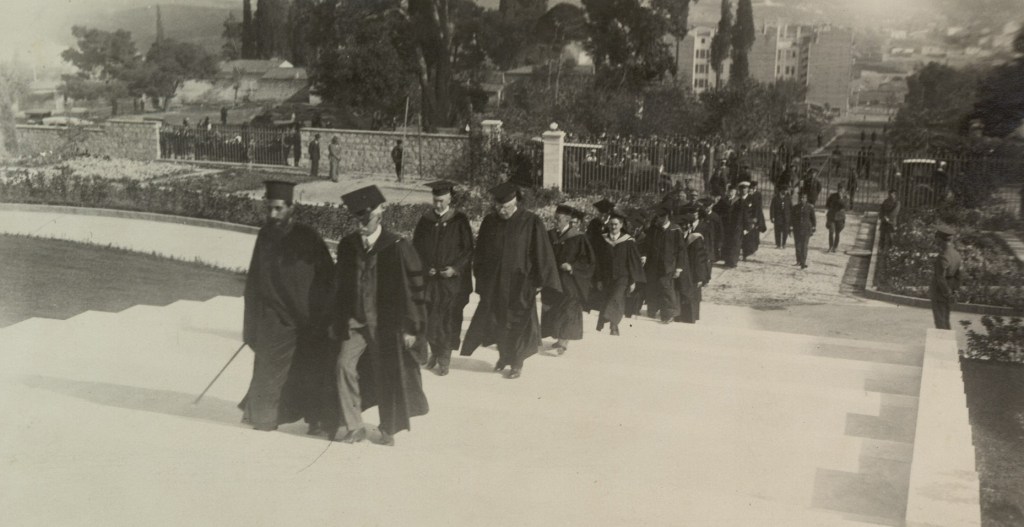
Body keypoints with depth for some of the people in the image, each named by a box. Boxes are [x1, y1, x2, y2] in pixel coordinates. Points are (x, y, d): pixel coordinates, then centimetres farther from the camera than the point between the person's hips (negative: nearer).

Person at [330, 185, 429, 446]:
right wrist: (337, 320, 11)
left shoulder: (397, 248, -13)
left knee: (388, 376, 7)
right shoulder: (347, 245, 1)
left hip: (387, 323, -3)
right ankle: (353, 426, -1)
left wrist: (411, 327, -11)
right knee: (344, 365, -13)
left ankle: (388, 430, 27)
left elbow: (412, 289, -11)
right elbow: (341, 285, 10)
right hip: (355, 321, 3)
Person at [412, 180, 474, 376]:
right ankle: (434, 351, 26)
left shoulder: (459, 221, -4)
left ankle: (445, 358, 12)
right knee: (430, 317, 6)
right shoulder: (425, 220, 3)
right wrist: (425, 267, -7)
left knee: (449, 319, 1)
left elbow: (468, 249, -2)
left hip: (453, 279, -2)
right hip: (429, 279, 2)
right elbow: (416, 248, 6)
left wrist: (455, 268, -14)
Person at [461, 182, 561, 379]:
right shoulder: (489, 221, 0)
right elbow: (480, 252, 10)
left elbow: (542, 253, -8)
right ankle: (503, 354, 35)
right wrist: (481, 278, 10)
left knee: (517, 324, 6)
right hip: (493, 283, 4)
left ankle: (517, 362, 22)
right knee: (495, 321, 12)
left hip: (520, 285, -4)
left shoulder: (531, 223, -12)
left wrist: (539, 281, -9)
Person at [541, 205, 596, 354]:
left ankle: (564, 341, -6)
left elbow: (589, 260, -8)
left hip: (569, 283, -5)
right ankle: (560, 338, 17)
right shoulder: (550, 236, 3)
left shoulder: (578, 238, -10)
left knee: (567, 310, -7)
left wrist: (572, 266, -19)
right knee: (551, 310, 6)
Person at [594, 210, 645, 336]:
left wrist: (633, 281, -5)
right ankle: (615, 329, 18)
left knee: (615, 300, -21)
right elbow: (599, 261, 9)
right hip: (607, 278, 4)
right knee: (608, 301, 6)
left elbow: (634, 262, -2)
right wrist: (599, 280, 5)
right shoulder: (603, 241, 5)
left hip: (622, 278, -4)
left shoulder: (628, 242, -4)